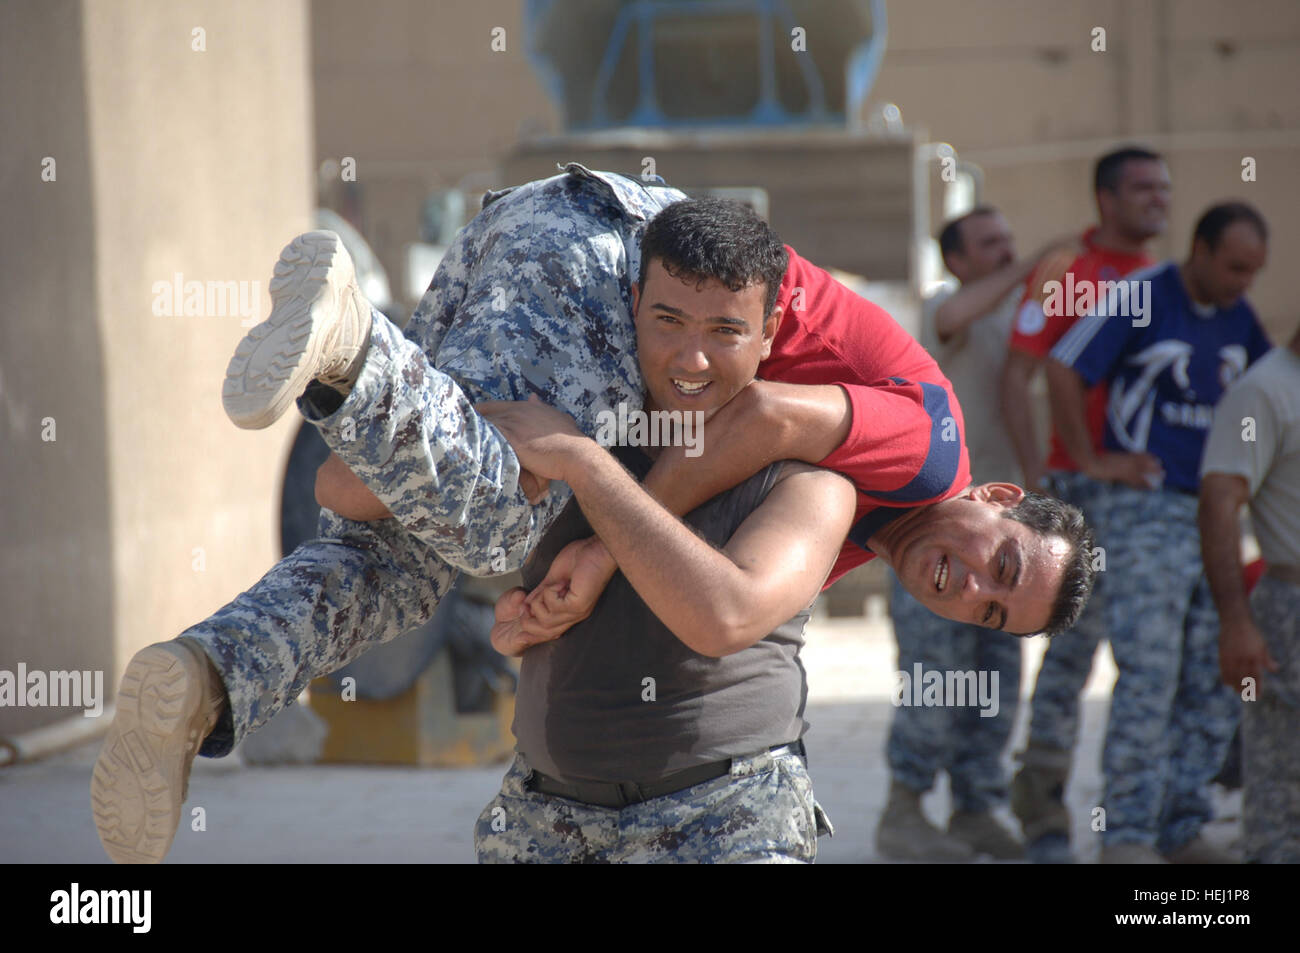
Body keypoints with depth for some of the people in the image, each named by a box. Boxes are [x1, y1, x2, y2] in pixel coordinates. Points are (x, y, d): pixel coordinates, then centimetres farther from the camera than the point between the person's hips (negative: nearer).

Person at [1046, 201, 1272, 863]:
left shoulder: (1241, 317, 11)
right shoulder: (1138, 299, -8)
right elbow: (1063, 369, -9)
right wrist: (1089, 465, -7)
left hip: (1213, 516, 7)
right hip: (1145, 514, -7)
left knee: (1217, 687, 5)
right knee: (1148, 679, -12)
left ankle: (1180, 829, 12)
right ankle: (1126, 835, -8)